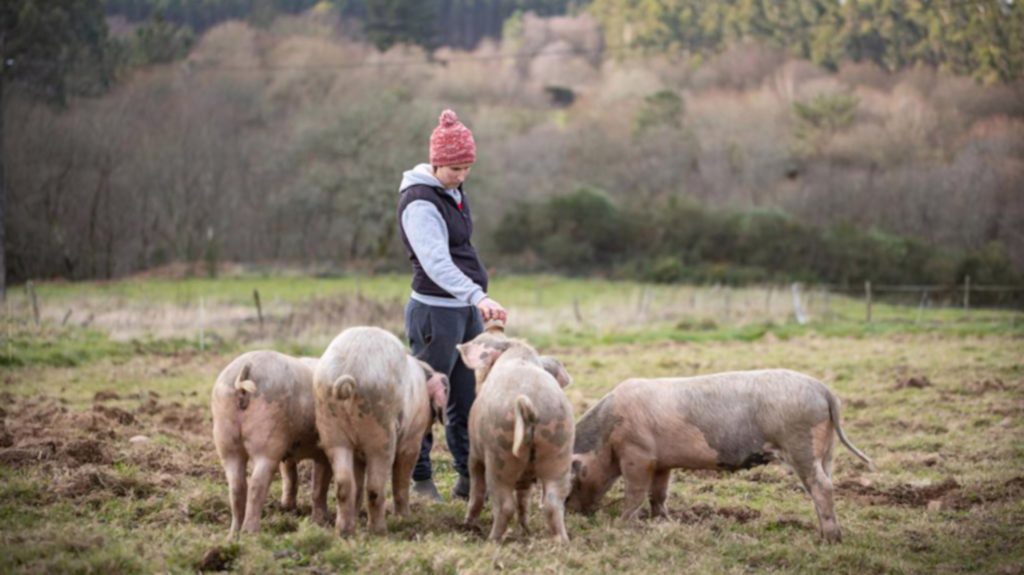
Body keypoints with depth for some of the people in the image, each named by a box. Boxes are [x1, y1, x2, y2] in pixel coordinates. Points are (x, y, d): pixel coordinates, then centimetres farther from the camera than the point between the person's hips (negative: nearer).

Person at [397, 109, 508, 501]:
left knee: (469, 400, 10)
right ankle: (419, 481, 5)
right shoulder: (419, 202, -18)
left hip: (466, 310, 9)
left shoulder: (454, 190, 11)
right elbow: (436, 262, -30)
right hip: (435, 311, -9)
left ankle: (470, 478, 15)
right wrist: (478, 296, -42)